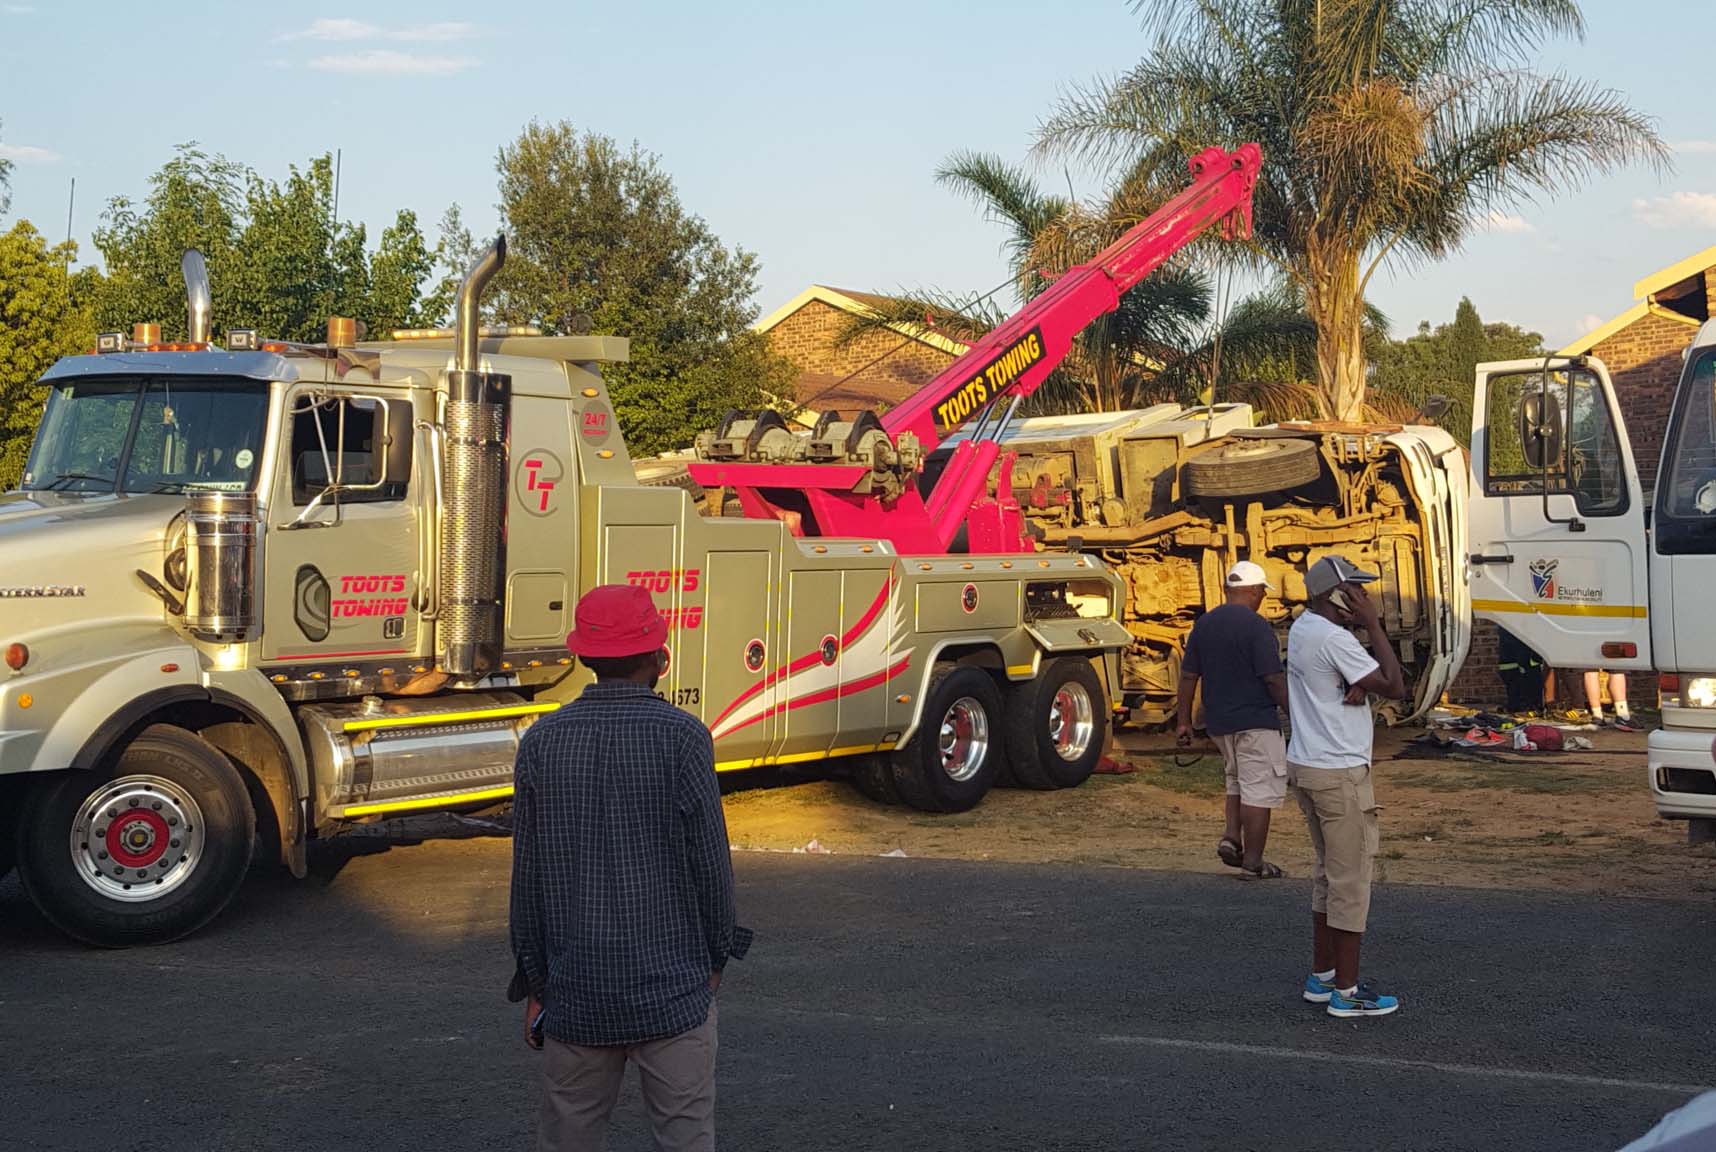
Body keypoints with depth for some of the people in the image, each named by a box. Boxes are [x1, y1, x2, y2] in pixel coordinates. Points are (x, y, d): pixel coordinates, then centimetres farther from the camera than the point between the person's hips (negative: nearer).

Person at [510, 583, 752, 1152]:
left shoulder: (542, 741, -1)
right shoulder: (682, 738, -11)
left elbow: (528, 876, 2)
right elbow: (709, 864, -9)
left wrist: (535, 986, 11)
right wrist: (715, 957, 7)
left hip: (575, 994, 3)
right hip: (672, 988, -3)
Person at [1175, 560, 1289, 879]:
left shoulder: (1203, 623, 6)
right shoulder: (1256, 626, -15)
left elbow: (1188, 675, 7)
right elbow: (1273, 678, -17)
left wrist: (1184, 721, 13)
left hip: (1218, 722, 7)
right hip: (1256, 721, -7)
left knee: (1238, 781, 24)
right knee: (1259, 789, 1)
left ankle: (1231, 837, 9)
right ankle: (1252, 861, 3)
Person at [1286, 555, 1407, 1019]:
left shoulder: (1302, 628, 10)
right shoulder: (1333, 639, -20)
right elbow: (1395, 688, -17)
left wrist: (1357, 685, -12)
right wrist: (1373, 624, -14)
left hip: (1306, 766, 10)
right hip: (1339, 773, -10)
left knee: (1329, 875, 18)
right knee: (1351, 881, -2)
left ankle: (1321, 976, 24)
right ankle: (1346, 992, 4)